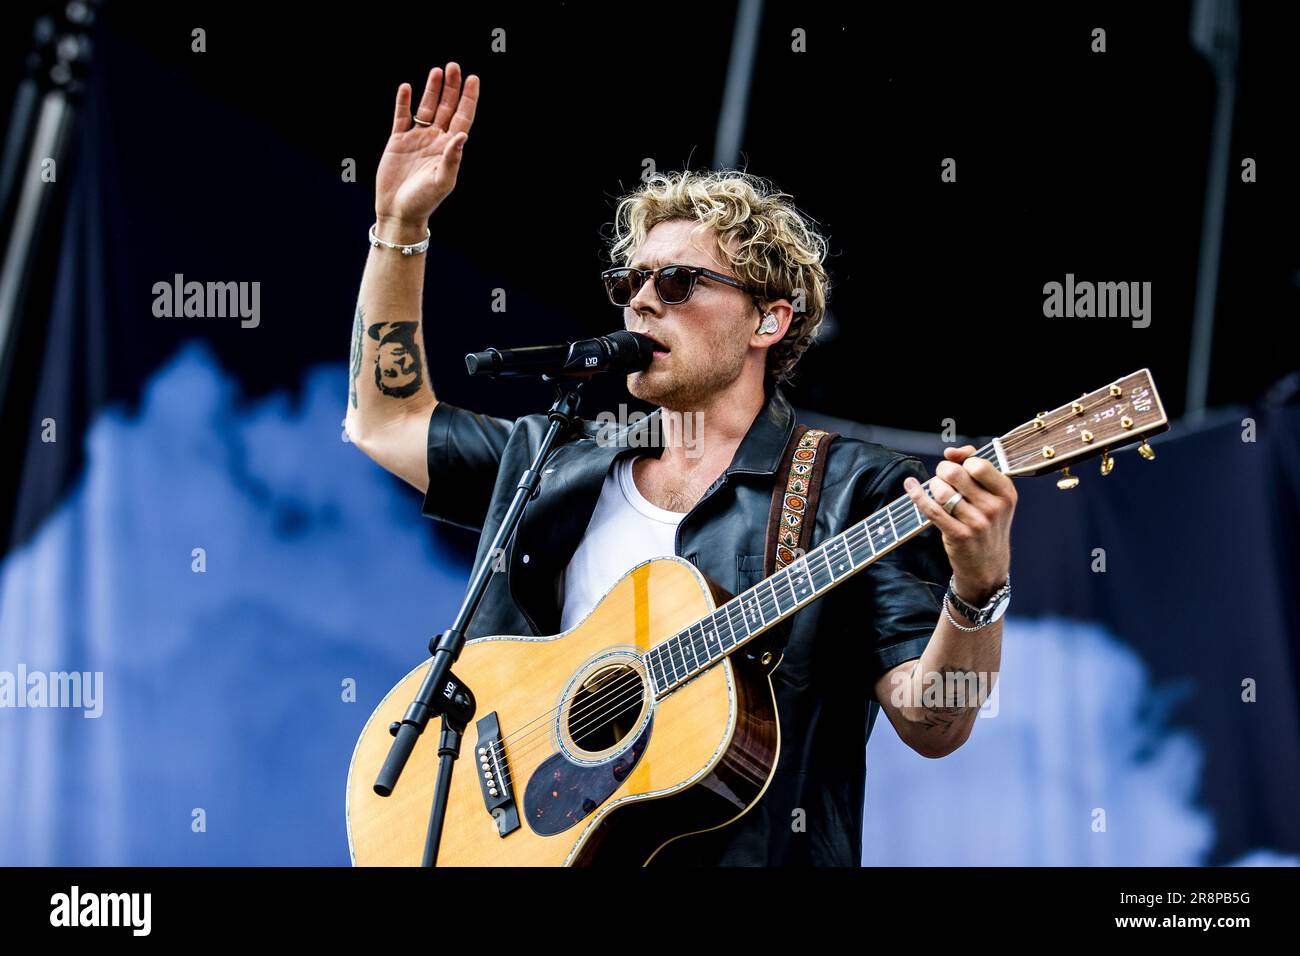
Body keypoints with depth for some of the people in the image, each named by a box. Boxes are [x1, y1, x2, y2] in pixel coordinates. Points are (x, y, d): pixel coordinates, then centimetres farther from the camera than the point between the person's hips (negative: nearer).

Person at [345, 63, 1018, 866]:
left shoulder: (855, 493, 1)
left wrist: (978, 590, -23)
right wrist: (401, 223, 20)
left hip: (746, 849, -4)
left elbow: (930, 726, -5)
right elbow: (386, 420, 26)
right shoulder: (560, 465, 18)